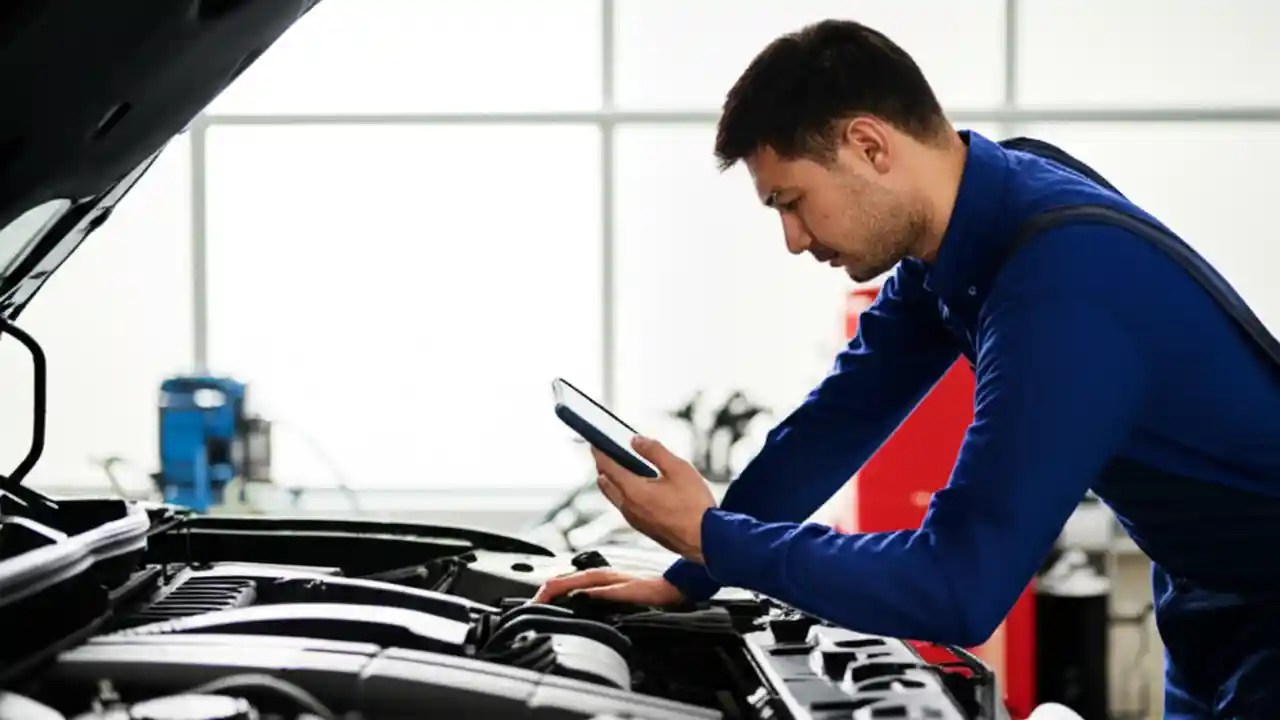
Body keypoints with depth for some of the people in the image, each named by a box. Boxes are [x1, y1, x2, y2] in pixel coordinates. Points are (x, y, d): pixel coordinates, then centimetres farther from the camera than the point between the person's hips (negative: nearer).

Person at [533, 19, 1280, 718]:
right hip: (1212, 612, 8)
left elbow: (961, 590, -33)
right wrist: (684, 579, 6)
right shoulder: (947, 232, -4)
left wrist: (711, 537, -24)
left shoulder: (1058, 289, -32)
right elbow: (841, 416, 7)